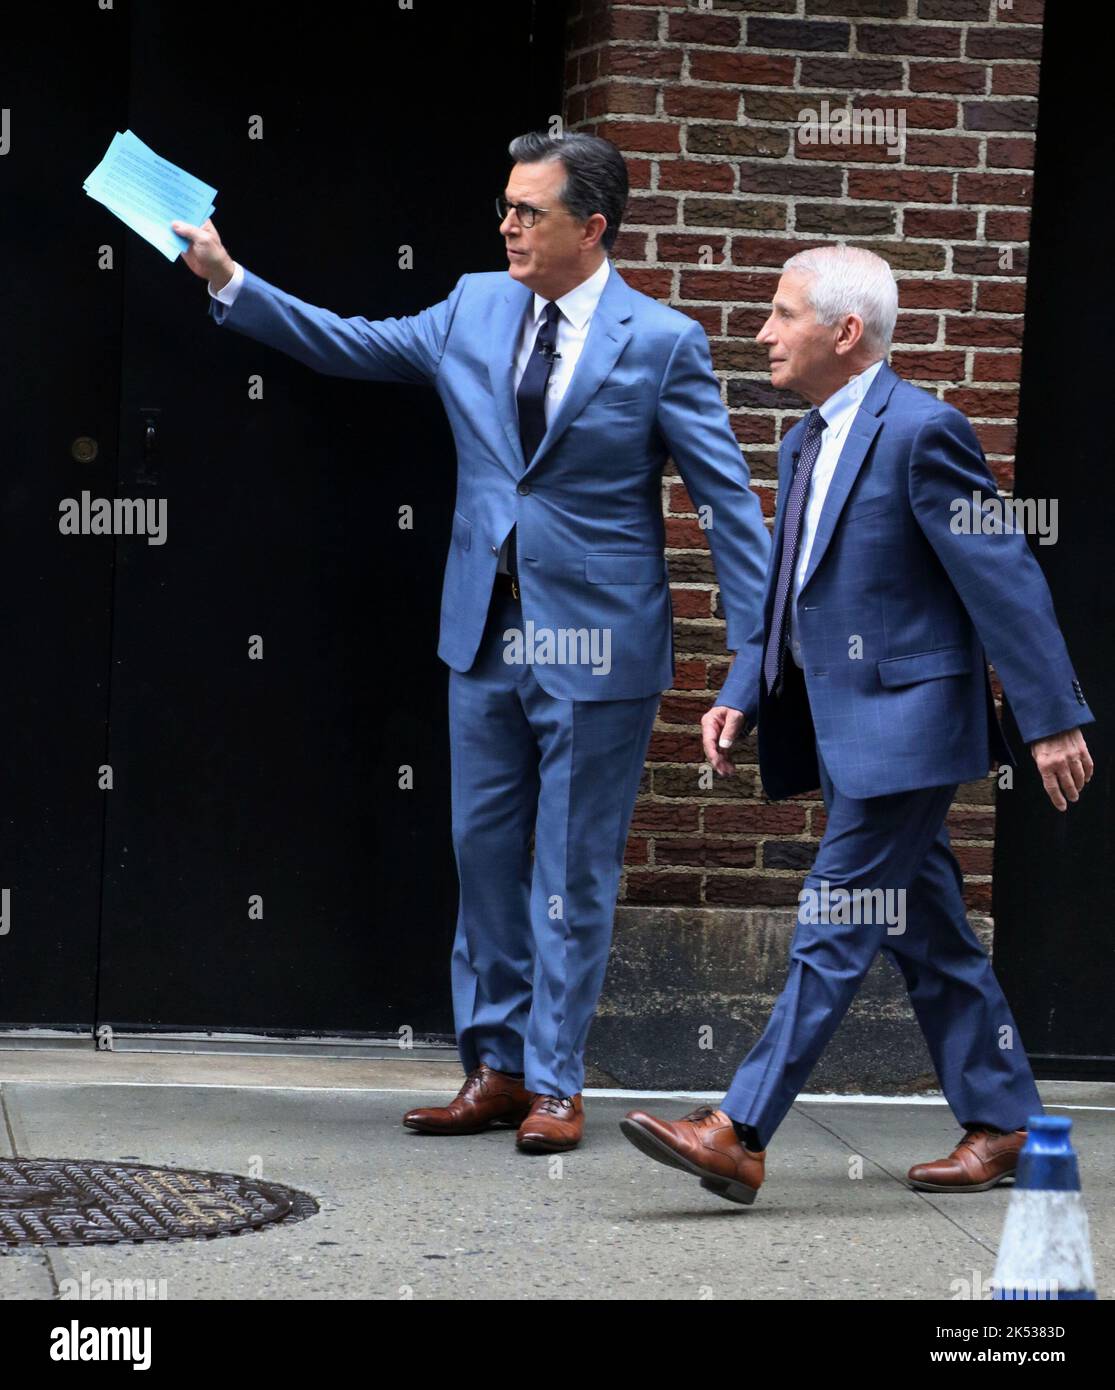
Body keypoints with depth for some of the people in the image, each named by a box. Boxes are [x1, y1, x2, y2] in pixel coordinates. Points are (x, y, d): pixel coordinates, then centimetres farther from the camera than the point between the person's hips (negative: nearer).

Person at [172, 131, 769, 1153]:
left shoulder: (661, 342, -9)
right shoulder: (476, 309, 6)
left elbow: (731, 501, -8)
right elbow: (351, 345, 16)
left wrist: (758, 657, -11)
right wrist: (230, 283, 8)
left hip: (594, 649, -5)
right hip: (486, 641, 5)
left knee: (572, 875, 2)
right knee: (485, 856, 11)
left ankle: (554, 1082, 12)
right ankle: (496, 1066, 22)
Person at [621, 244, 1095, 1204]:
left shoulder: (920, 432, -15)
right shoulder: (808, 442, 13)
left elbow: (1006, 579, -16)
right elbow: (787, 589, 21)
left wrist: (1052, 720, -16)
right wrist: (741, 696, 9)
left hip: (902, 723, -9)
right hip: (850, 725, 9)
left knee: (834, 931, -9)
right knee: (930, 936, 13)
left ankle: (738, 1135, -11)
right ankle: (1004, 1122, 22)